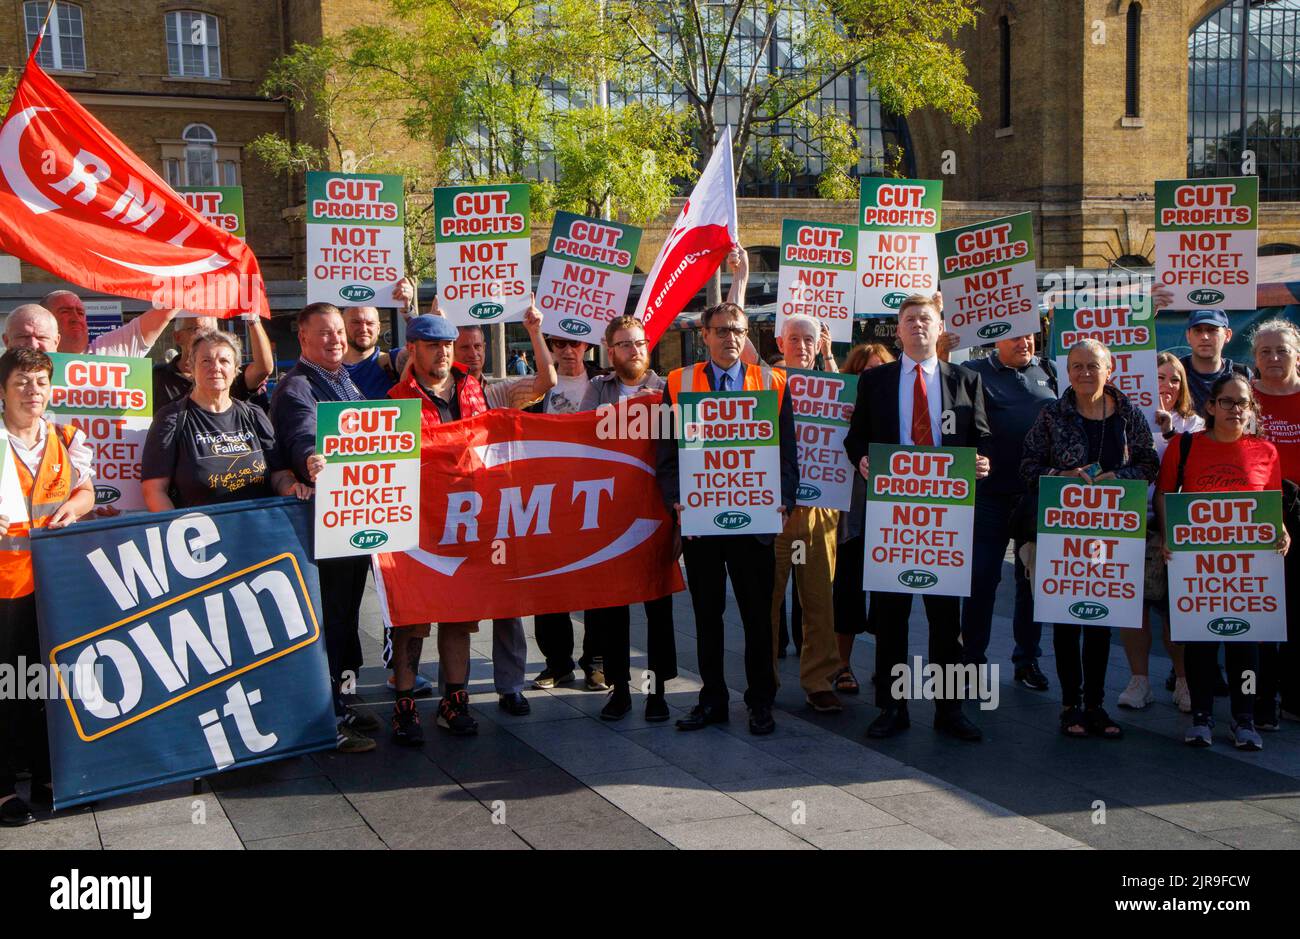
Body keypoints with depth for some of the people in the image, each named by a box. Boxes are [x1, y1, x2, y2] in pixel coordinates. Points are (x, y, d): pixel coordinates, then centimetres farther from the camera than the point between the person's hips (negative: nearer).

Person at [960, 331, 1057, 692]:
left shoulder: (1047, 372, 10)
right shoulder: (974, 374, 1)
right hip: (992, 493, -3)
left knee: (1033, 578, 11)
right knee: (982, 577, 2)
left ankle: (1027, 659, 22)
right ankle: (972, 658, 13)